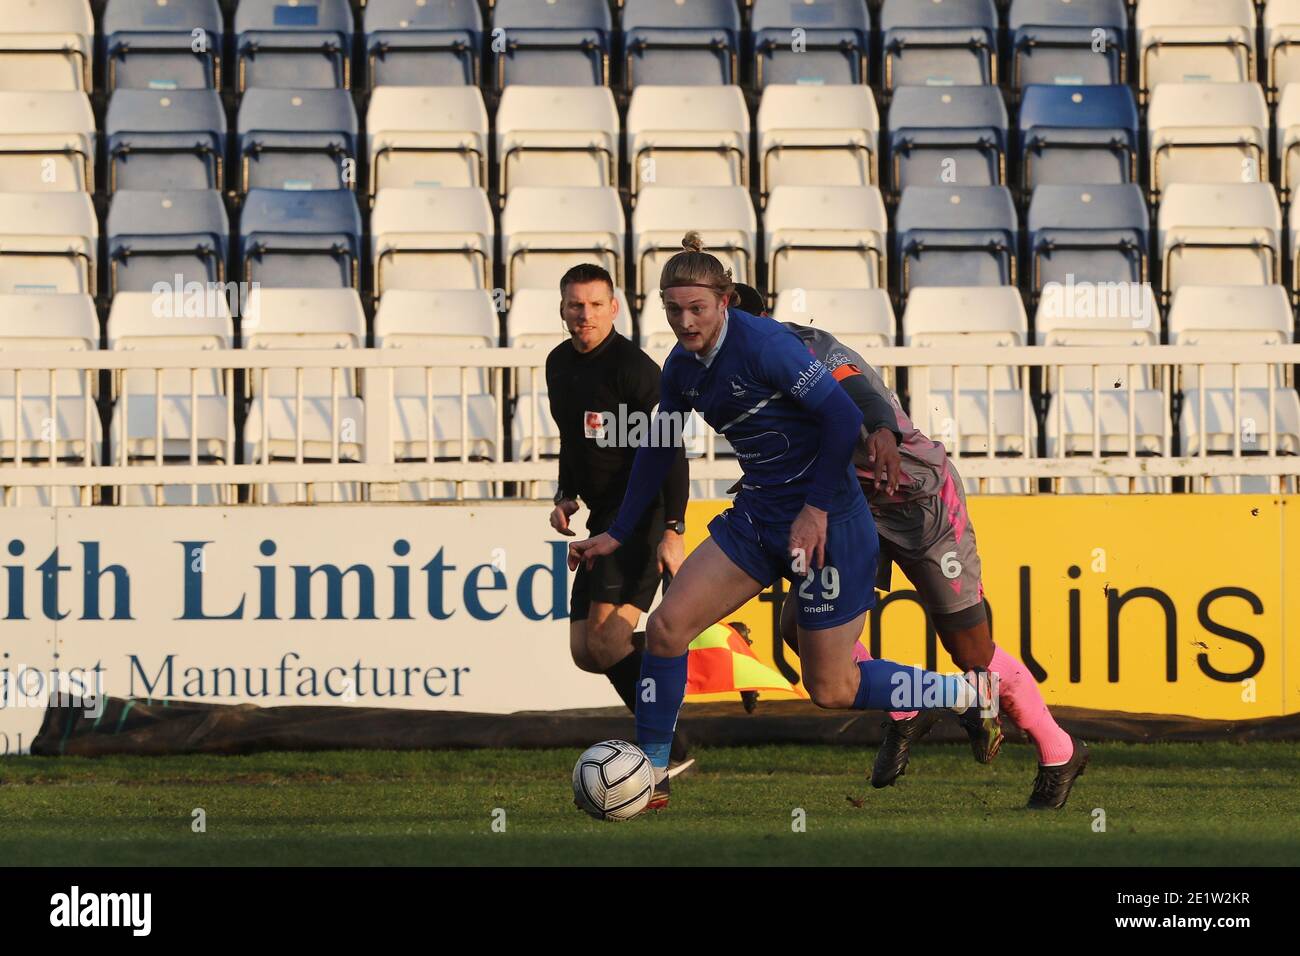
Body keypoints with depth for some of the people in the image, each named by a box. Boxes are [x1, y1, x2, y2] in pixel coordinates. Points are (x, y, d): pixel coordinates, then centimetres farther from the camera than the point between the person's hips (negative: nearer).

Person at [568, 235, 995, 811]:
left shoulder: (763, 345, -20)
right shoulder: (682, 367, 4)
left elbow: (843, 418, -21)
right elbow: (658, 449, 18)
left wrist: (816, 509, -19)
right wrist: (617, 535, 19)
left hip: (827, 521, -8)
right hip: (758, 515, 8)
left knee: (831, 690, -1)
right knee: (667, 624, -5)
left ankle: (973, 698, 18)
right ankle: (650, 776, 4)